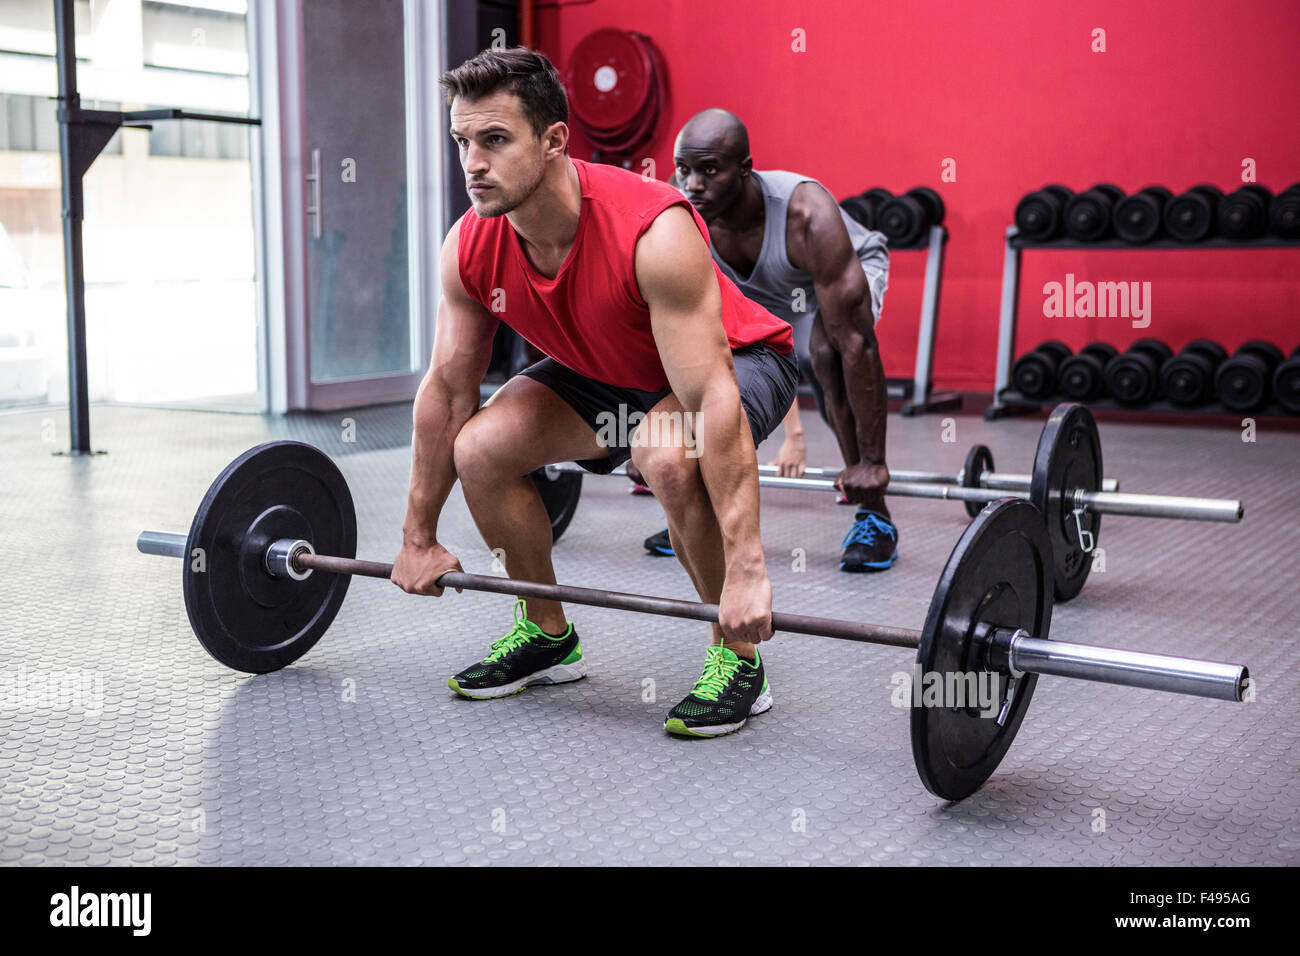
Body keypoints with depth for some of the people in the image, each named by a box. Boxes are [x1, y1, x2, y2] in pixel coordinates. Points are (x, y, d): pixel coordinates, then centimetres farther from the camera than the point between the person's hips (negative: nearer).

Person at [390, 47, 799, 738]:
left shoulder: (653, 233, -38)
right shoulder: (470, 248, -19)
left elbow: (714, 401, -41)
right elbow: (447, 390, -8)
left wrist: (746, 567, -43)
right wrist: (418, 538, -2)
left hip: (735, 359, -6)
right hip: (607, 371, 6)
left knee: (667, 453, -37)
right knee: (482, 447, -12)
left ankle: (738, 657, -14)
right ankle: (547, 634, 11)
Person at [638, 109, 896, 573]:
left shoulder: (808, 215, -42)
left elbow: (857, 342, -40)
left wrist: (872, 460, -39)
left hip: (846, 275, -4)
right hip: (756, 289, 5)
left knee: (827, 351, -35)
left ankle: (873, 516, -19)